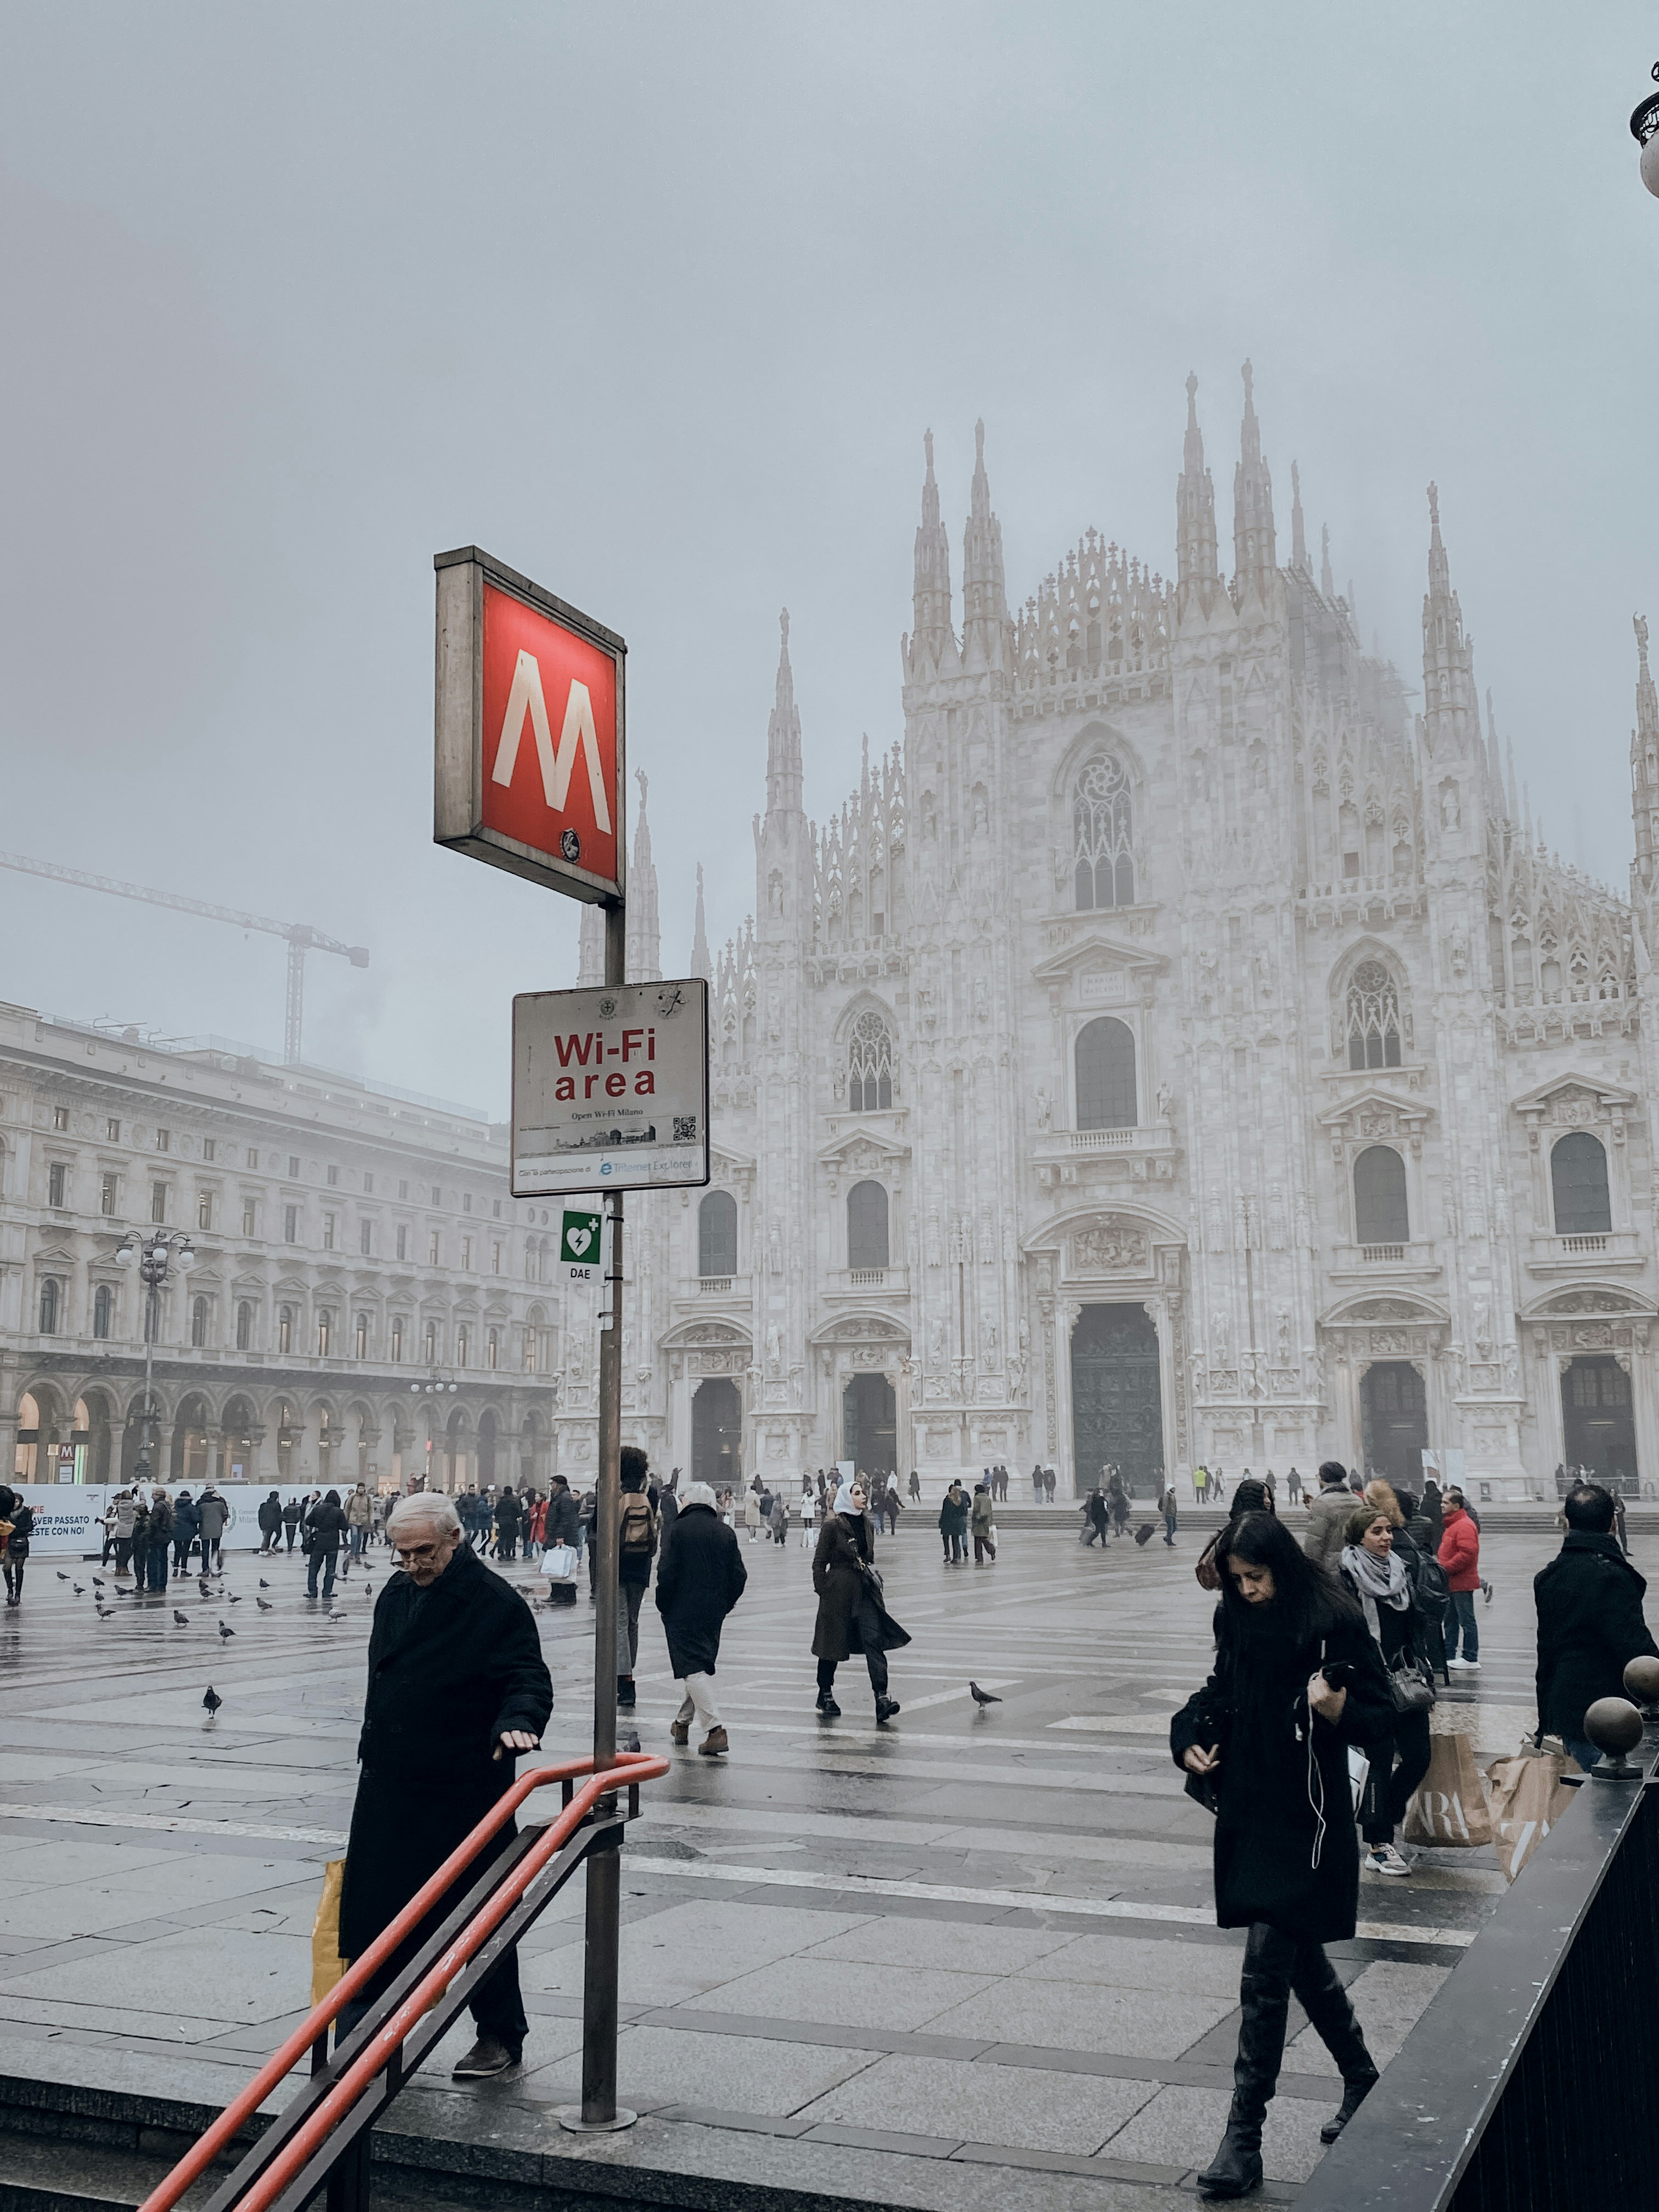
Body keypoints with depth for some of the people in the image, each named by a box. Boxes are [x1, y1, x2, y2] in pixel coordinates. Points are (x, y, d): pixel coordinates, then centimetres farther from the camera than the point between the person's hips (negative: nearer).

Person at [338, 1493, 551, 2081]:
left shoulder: (496, 1604, -13)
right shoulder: (396, 1594, 9)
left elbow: (529, 1678, -15)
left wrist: (517, 1721, -35)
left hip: (466, 1790, -6)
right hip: (387, 1786, 6)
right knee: (371, 1908, 10)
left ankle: (501, 2035, 19)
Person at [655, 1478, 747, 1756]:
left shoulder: (678, 1530, -8)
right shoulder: (725, 1532, 6)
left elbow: (666, 1574, -13)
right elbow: (739, 1575, 4)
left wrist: (663, 1606, 0)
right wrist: (725, 1605, 14)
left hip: (682, 1612, -6)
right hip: (714, 1613, 6)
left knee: (693, 1667, -6)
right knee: (702, 1663, 19)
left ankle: (715, 1728, -18)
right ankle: (683, 1722, 34)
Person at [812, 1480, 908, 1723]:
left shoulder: (866, 1525, 11)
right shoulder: (832, 1526, -7)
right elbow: (819, 1563, -5)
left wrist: (873, 1581, 15)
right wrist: (823, 1592, -9)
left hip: (866, 1591, 5)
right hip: (839, 1591, -4)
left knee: (874, 1640, -10)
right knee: (833, 1643, 7)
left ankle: (882, 1698, -19)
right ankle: (825, 1696, 25)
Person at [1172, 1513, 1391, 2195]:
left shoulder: (1333, 1623, -14)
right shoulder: (1238, 1620, 5)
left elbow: (1380, 1713, -10)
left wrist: (1338, 1709, -30)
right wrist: (1189, 1738, 4)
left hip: (1306, 1818, -7)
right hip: (1248, 1809, 7)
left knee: (1266, 1973, -7)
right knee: (1299, 1960, 18)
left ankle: (1244, 2136, -1)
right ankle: (1361, 2076, 39)